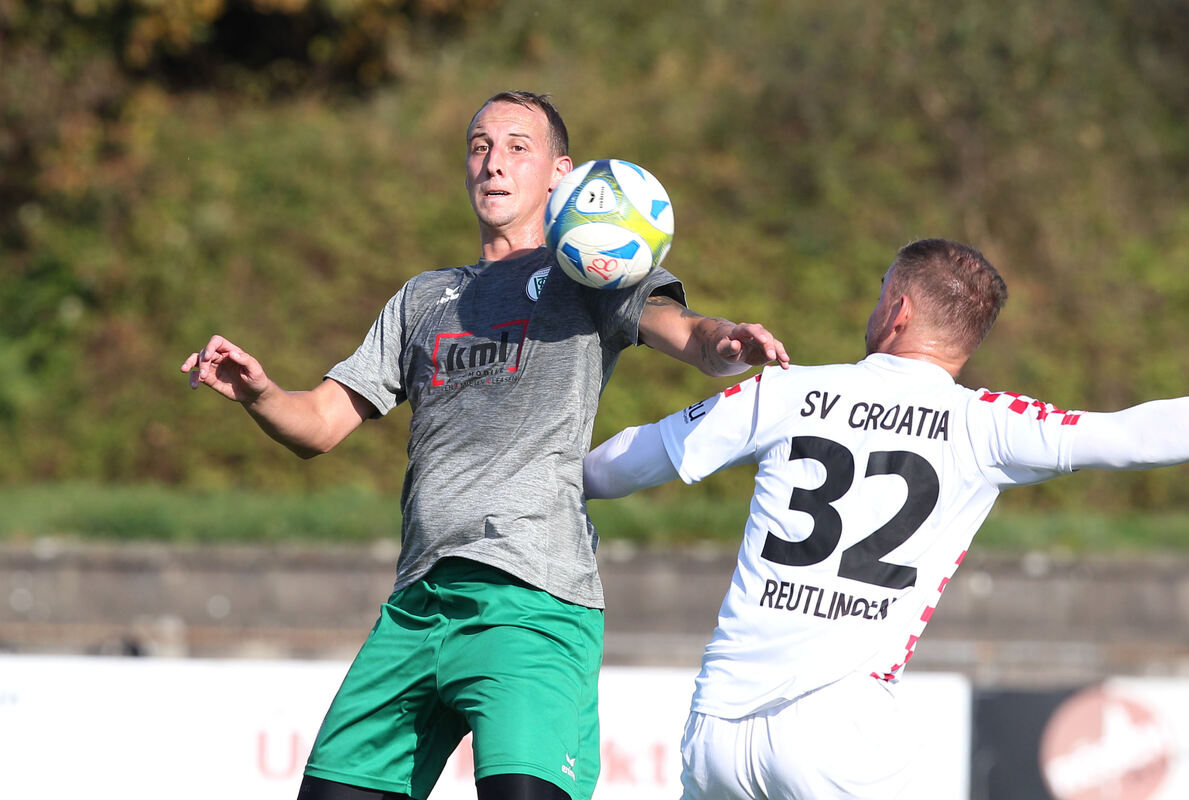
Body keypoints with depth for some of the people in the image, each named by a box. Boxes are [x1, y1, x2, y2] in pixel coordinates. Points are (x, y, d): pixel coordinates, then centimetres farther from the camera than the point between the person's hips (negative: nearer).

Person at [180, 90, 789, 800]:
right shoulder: (426, 299, 27)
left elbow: (681, 329, -7)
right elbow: (319, 426, 23)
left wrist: (728, 344, -32)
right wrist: (257, 392, 0)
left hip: (531, 595, -6)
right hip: (418, 601, 6)